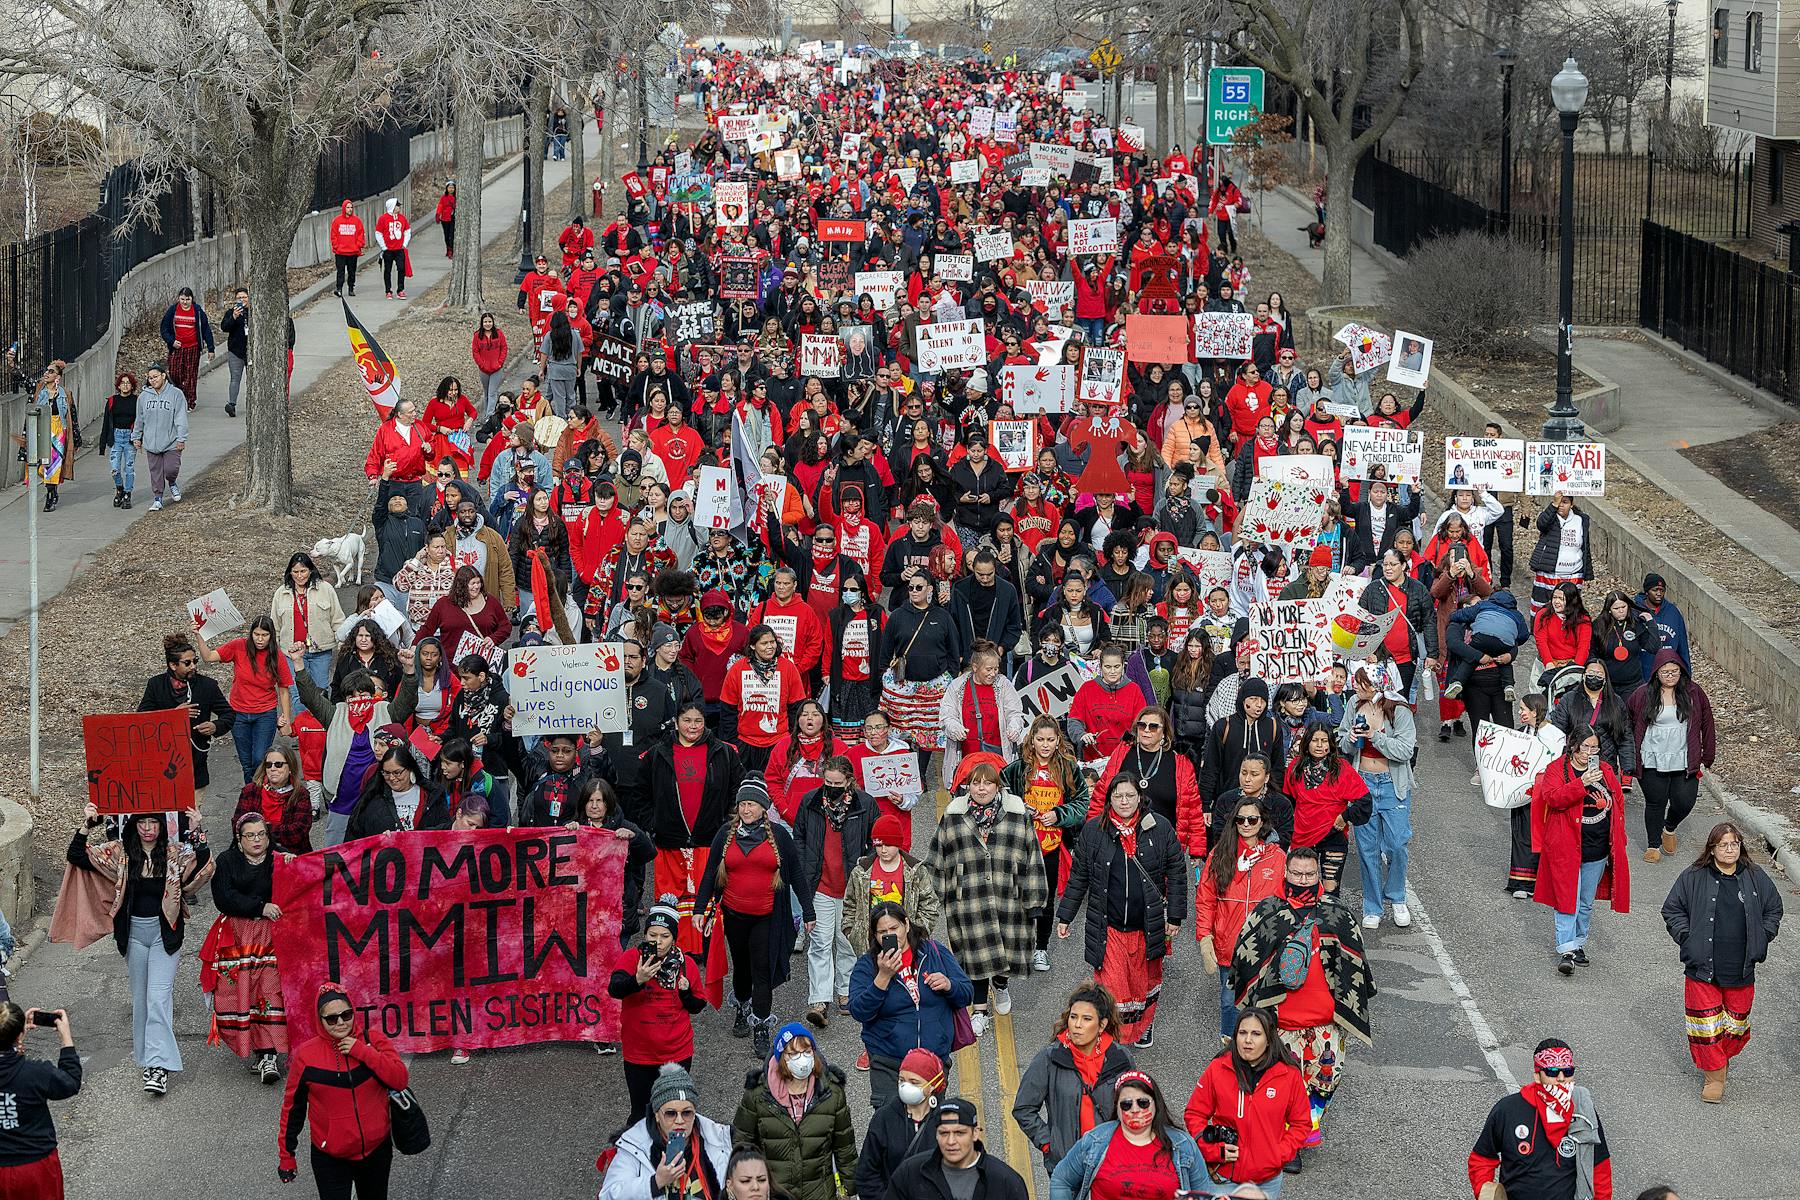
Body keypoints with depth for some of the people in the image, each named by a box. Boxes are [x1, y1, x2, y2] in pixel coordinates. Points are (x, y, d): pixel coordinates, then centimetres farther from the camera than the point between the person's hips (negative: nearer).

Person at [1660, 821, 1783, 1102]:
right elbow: (1672, 909, 5)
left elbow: (1773, 908, 17)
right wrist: (1687, 938, -5)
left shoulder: (1756, 878, 4)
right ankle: (1714, 1076, 6)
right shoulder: (1693, 878, -2)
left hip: (1741, 969, 2)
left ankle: (1724, 1056, 37)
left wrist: (1761, 939, 6)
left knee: (1736, 1020, 10)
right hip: (1703, 966, -2)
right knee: (1706, 1021, -3)